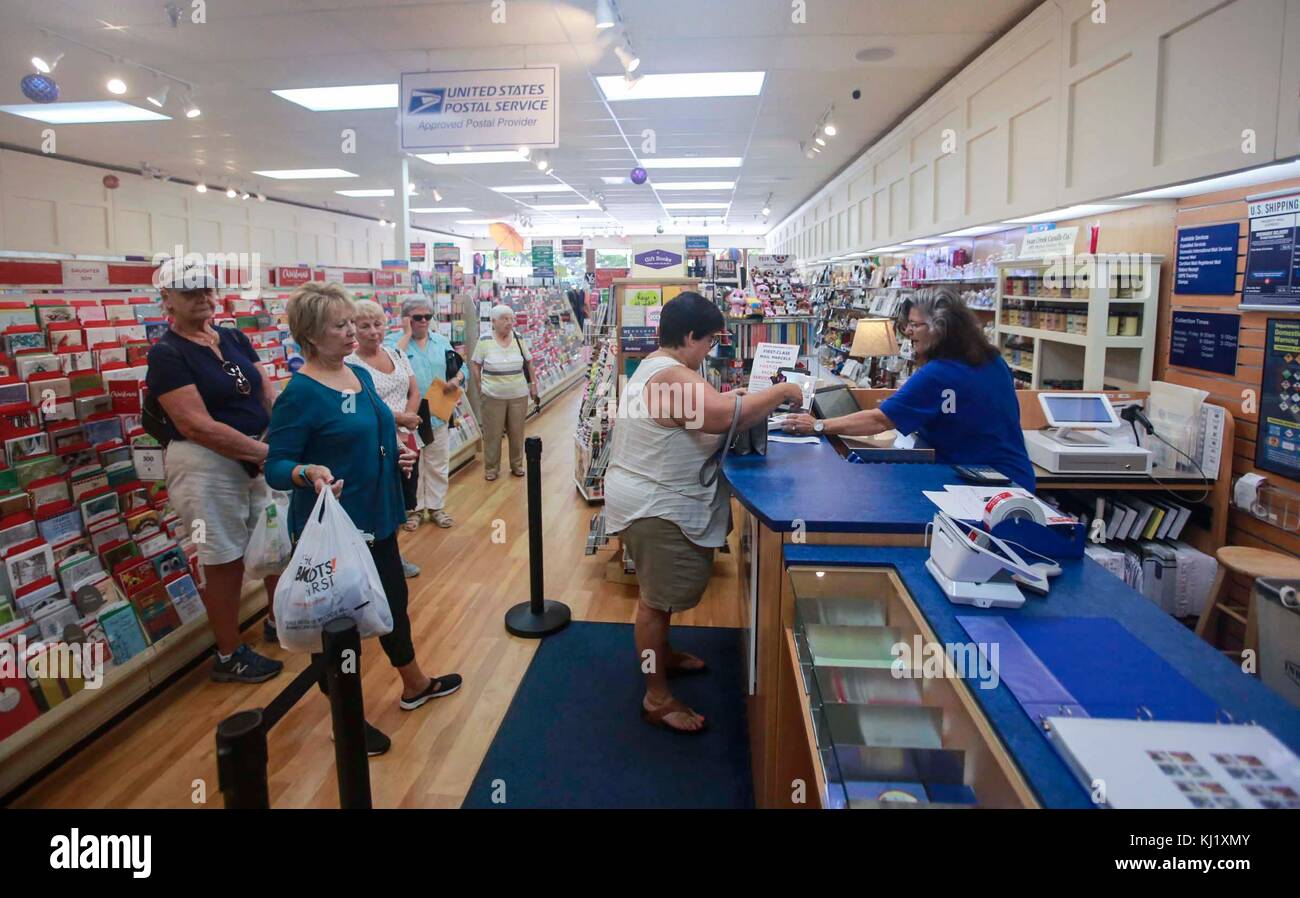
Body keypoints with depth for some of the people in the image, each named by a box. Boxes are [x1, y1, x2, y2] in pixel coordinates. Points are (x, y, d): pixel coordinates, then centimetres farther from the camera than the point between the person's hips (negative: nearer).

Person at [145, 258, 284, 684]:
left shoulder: (235, 339, 8)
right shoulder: (166, 354, -12)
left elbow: (269, 396, 3)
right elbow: (197, 425, -21)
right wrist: (267, 452, -22)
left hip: (257, 457, 7)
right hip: (207, 466, -7)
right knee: (224, 559, 4)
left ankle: (277, 620, 40)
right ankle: (229, 656, 22)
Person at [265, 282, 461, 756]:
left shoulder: (361, 375, 5)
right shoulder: (300, 394, -19)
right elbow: (275, 467, -18)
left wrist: (397, 454, 1)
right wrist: (309, 473, -38)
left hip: (375, 516, 8)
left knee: (393, 601, 23)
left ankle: (415, 685, 45)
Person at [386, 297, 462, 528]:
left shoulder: (441, 341, 9)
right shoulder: (394, 341, -5)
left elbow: (460, 367, 13)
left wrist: (457, 379, -10)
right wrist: (407, 334, -18)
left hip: (438, 415, 4)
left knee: (438, 465, 12)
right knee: (411, 466, 8)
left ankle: (436, 507, 25)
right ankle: (414, 508, 22)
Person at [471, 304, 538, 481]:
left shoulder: (519, 340, 2)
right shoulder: (484, 341, -6)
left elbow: (529, 363, 10)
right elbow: (476, 366, 0)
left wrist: (533, 384, 8)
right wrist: (480, 386, -6)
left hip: (519, 395, 2)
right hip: (493, 397, -2)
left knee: (517, 433, 11)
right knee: (493, 434, 5)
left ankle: (517, 465, 27)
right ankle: (491, 468, 19)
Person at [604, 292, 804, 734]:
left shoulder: (655, 367, 11)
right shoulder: (674, 377, -24)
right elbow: (728, 417, -35)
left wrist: (720, 399, 11)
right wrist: (780, 392, -23)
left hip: (652, 499, 11)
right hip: (656, 508, -11)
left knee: (659, 592, 26)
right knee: (657, 598, 0)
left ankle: (661, 654, 45)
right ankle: (657, 698, 12)